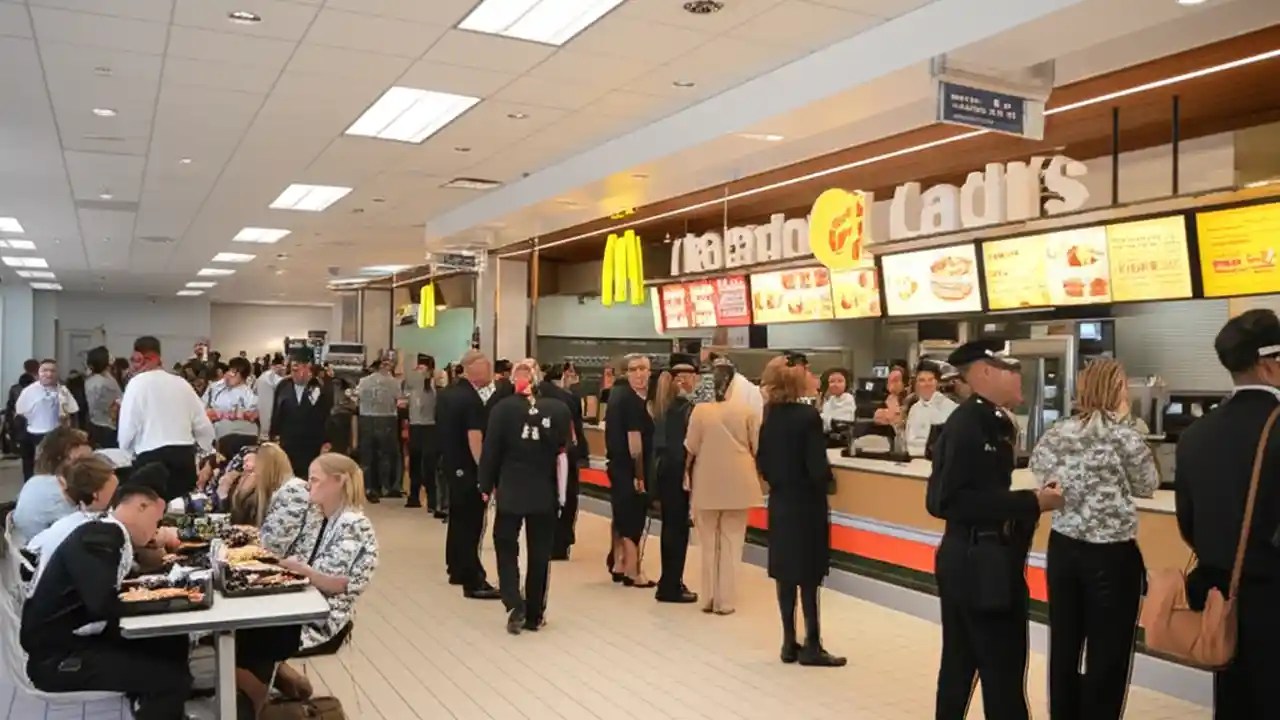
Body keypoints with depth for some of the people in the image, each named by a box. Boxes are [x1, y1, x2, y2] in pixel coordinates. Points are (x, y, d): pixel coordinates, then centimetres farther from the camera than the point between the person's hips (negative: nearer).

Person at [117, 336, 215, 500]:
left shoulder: (137, 383, -2)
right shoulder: (181, 383, 11)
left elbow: (127, 429, -5)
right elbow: (203, 426, 11)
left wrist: (125, 452, 14)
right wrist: (207, 455, 25)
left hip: (152, 458, -4)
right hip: (185, 456, 5)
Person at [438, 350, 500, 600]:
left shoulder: (447, 393, 8)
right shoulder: (471, 399, -20)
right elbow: (475, 440, -24)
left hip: (450, 463, 9)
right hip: (468, 469, -9)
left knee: (458, 518, 20)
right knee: (472, 523, -5)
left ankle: (457, 570, 32)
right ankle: (473, 582, -3)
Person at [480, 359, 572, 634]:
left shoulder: (503, 407, -8)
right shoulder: (558, 409, -5)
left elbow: (491, 450, -4)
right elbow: (566, 451, 0)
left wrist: (486, 485, 6)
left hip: (511, 490, -1)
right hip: (546, 493, 1)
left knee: (506, 547, 12)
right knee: (540, 553, 12)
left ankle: (515, 606, -4)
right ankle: (534, 615, 17)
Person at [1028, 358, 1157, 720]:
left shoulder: (1057, 432, 3)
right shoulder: (1123, 434, -11)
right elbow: (1146, 485, 1)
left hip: (1063, 547, 5)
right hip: (1111, 554, -5)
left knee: (1064, 645, 14)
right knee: (1108, 653, 5)